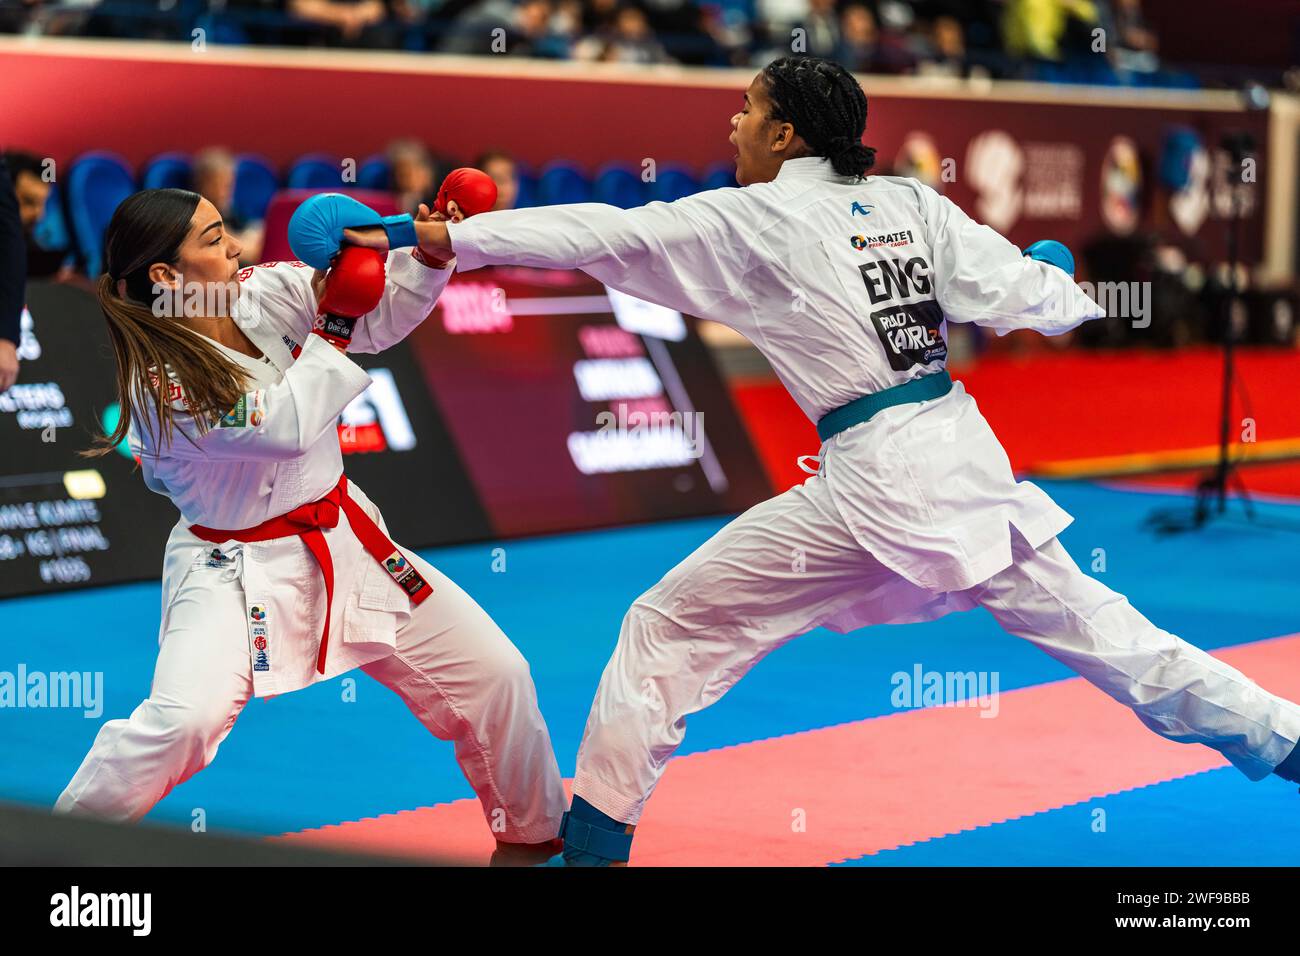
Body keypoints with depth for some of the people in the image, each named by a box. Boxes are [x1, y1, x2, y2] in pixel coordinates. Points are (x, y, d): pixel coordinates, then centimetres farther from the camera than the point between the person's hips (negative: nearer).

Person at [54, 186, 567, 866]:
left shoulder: (264, 293, -6)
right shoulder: (161, 382, -22)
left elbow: (382, 312, 2)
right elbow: (286, 427, -29)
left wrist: (428, 253, -16)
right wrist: (331, 329, -22)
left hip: (341, 538, 7)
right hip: (236, 572, -7)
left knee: (493, 674, 8)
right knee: (183, 721, -31)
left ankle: (533, 832, 31)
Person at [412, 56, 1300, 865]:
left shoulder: (753, 221, -3)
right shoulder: (911, 202, 9)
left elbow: (604, 233, -2)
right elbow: (1015, 298, 4)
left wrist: (460, 239, 4)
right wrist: (1065, 288, 27)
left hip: (871, 481, -6)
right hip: (965, 455, 6)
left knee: (670, 629, 4)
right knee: (1088, 623, 18)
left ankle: (596, 833, 5)